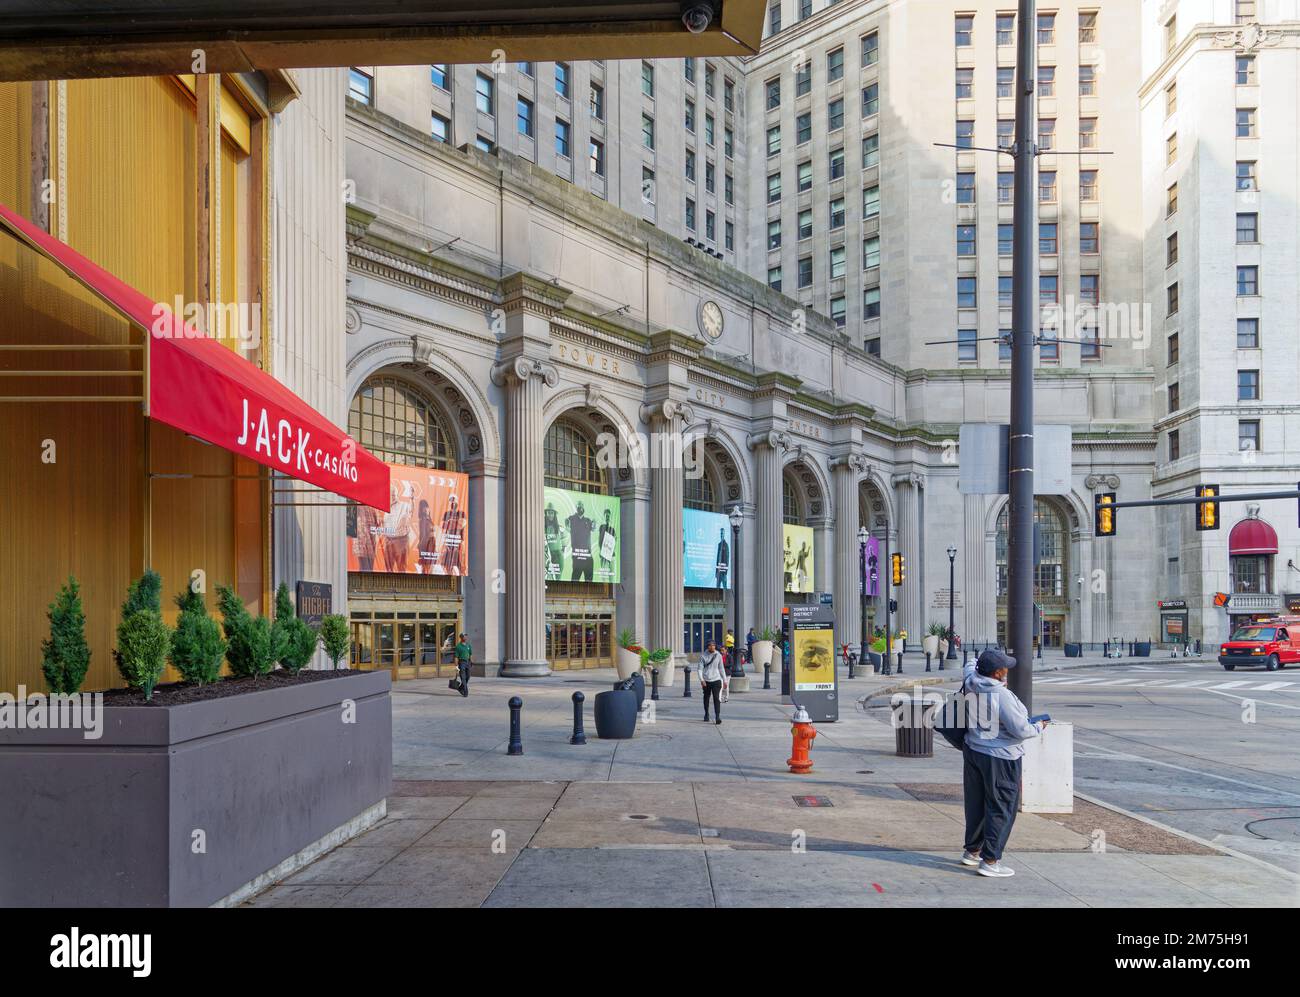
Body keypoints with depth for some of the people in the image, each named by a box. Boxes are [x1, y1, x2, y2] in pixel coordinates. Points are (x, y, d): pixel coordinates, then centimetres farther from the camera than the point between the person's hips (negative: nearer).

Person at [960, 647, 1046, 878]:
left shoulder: (970, 683, -6)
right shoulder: (1002, 695, -26)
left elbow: (969, 667, 20)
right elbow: (1020, 730, -21)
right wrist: (1038, 727, -2)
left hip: (973, 752, 8)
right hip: (1000, 758, -8)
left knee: (976, 804, 20)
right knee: (1001, 809, 4)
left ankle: (972, 851, 33)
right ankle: (990, 861, 6)